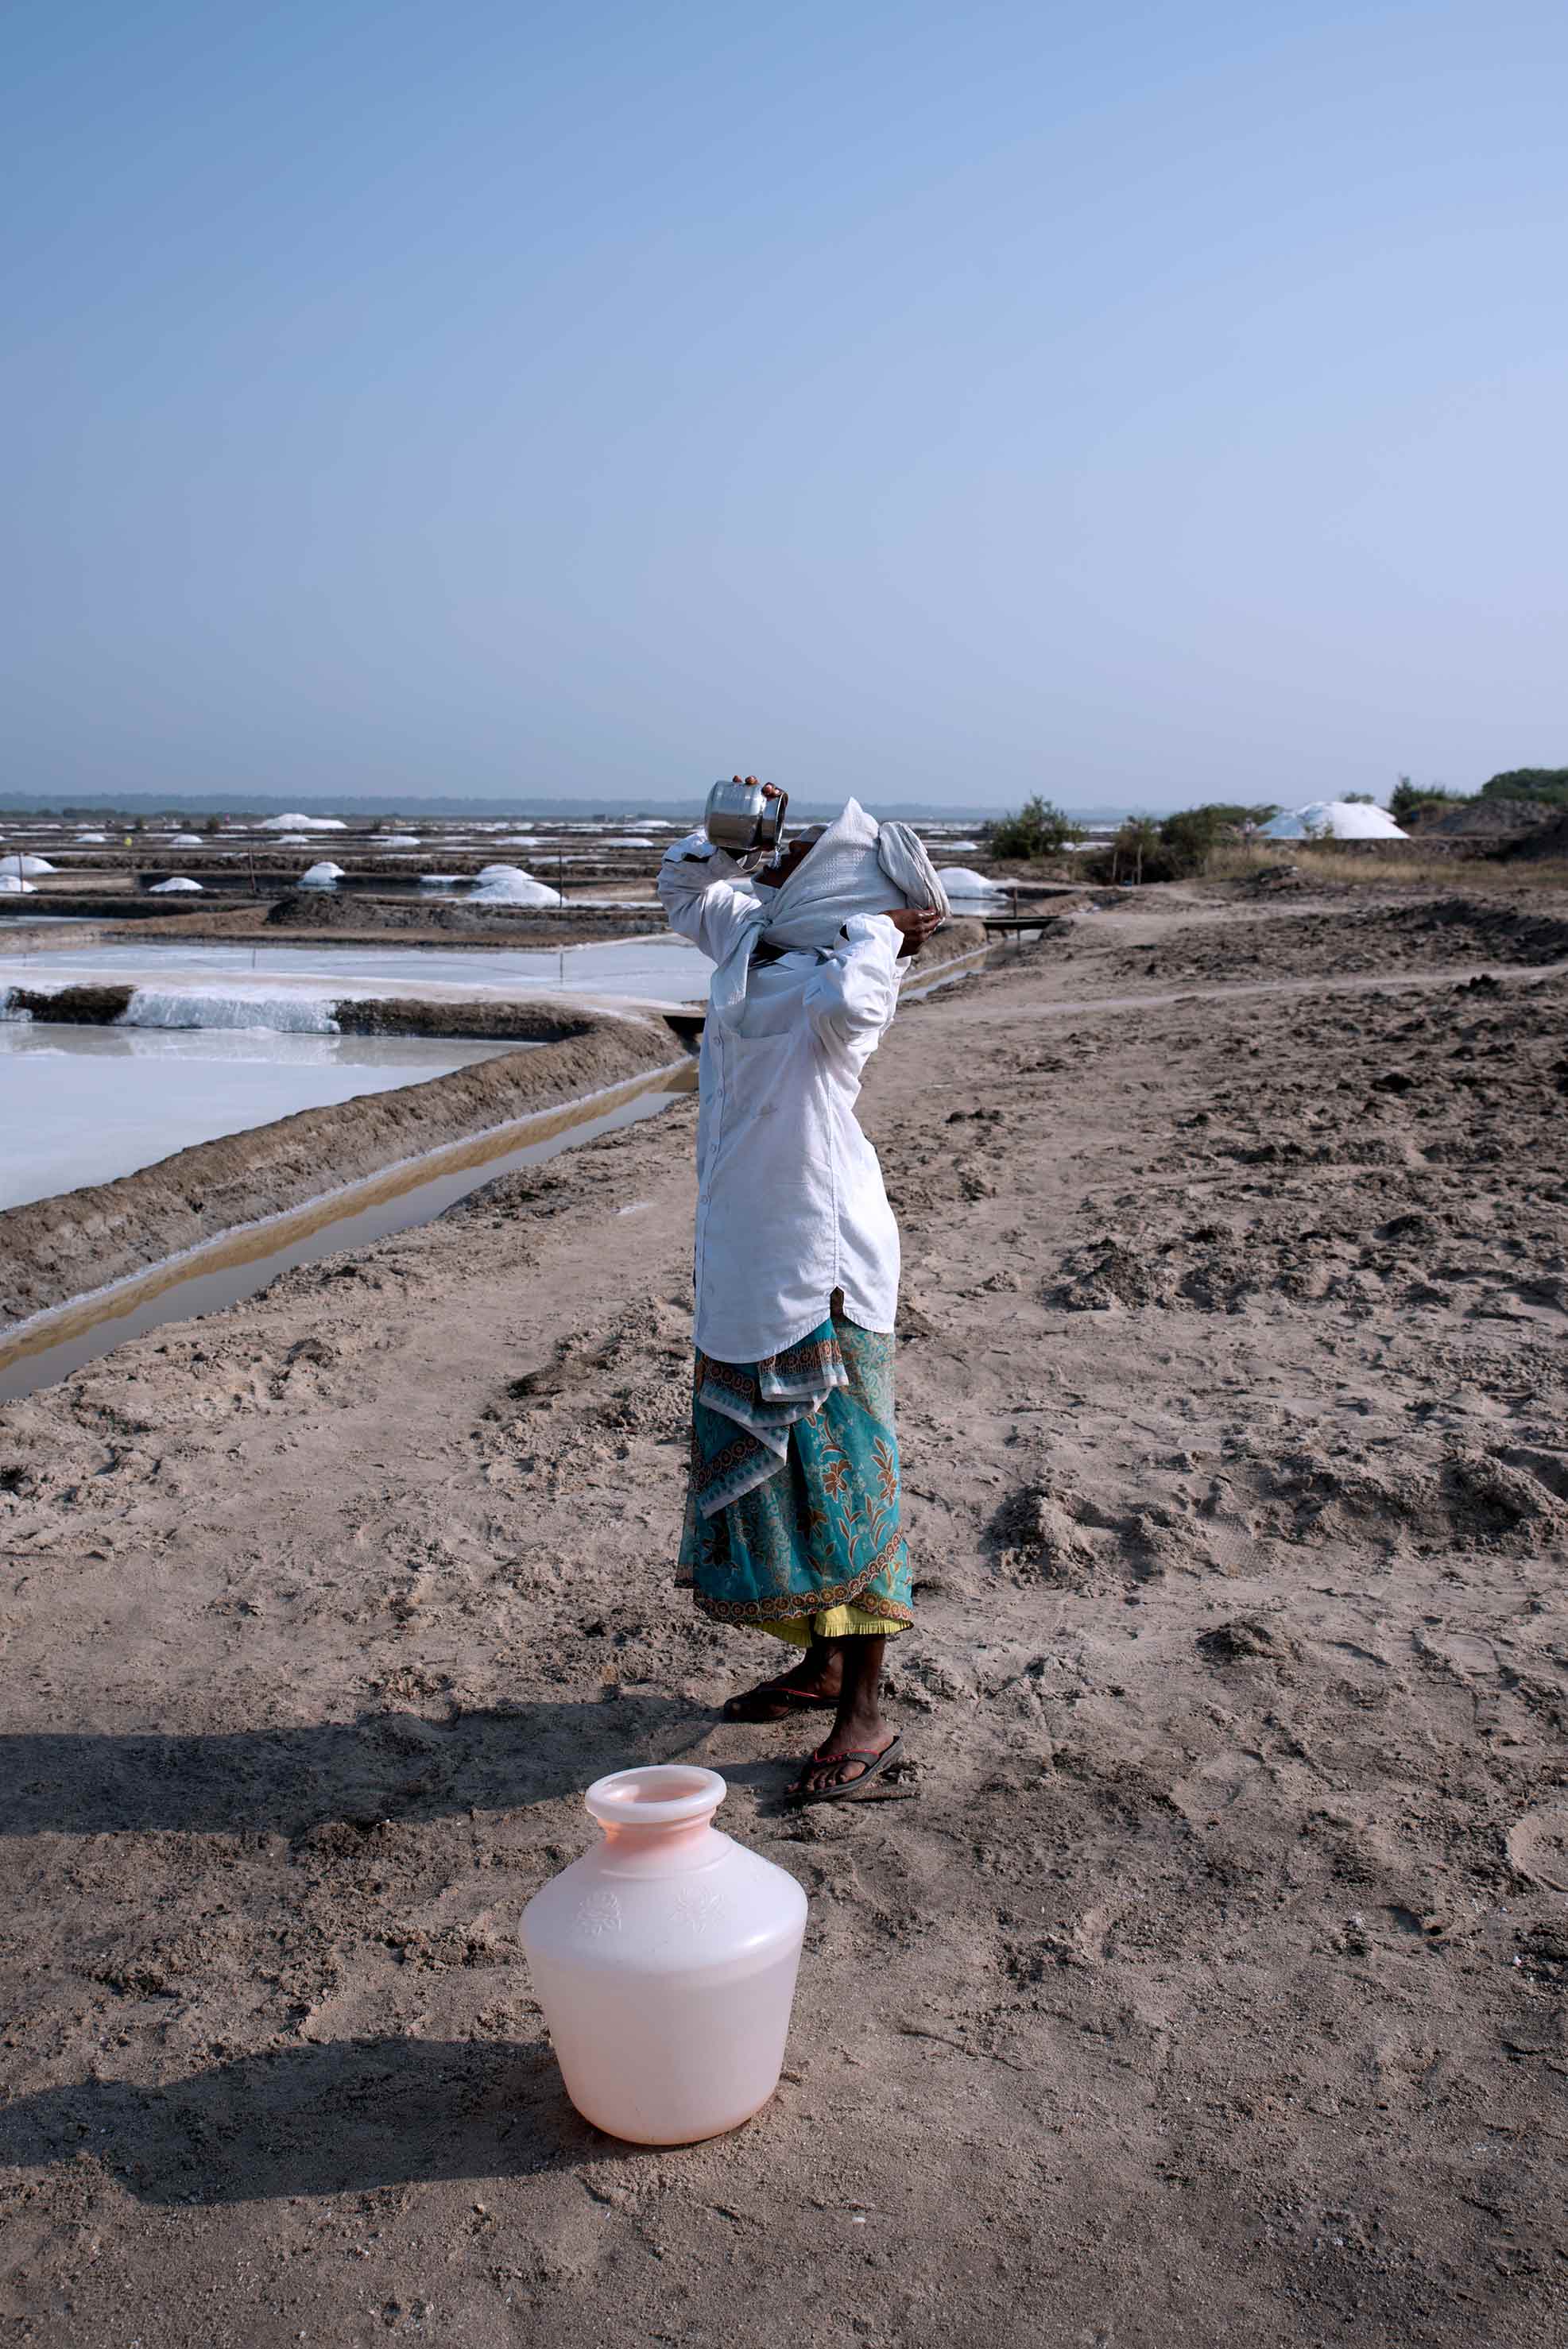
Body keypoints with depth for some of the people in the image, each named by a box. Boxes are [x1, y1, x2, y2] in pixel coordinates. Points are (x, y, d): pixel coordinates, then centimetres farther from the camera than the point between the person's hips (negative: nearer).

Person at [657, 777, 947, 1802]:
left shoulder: (851, 969, -15)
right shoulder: (753, 932, 10)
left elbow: (847, 1001, -41)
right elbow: (684, 887, 30)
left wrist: (884, 925, -21)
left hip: (820, 1264, -9)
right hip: (745, 1261, 9)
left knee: (839, 1470, -4)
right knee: (763, 1461, 17)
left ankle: (865, 1715, 6)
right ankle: (822, 1664, 33)